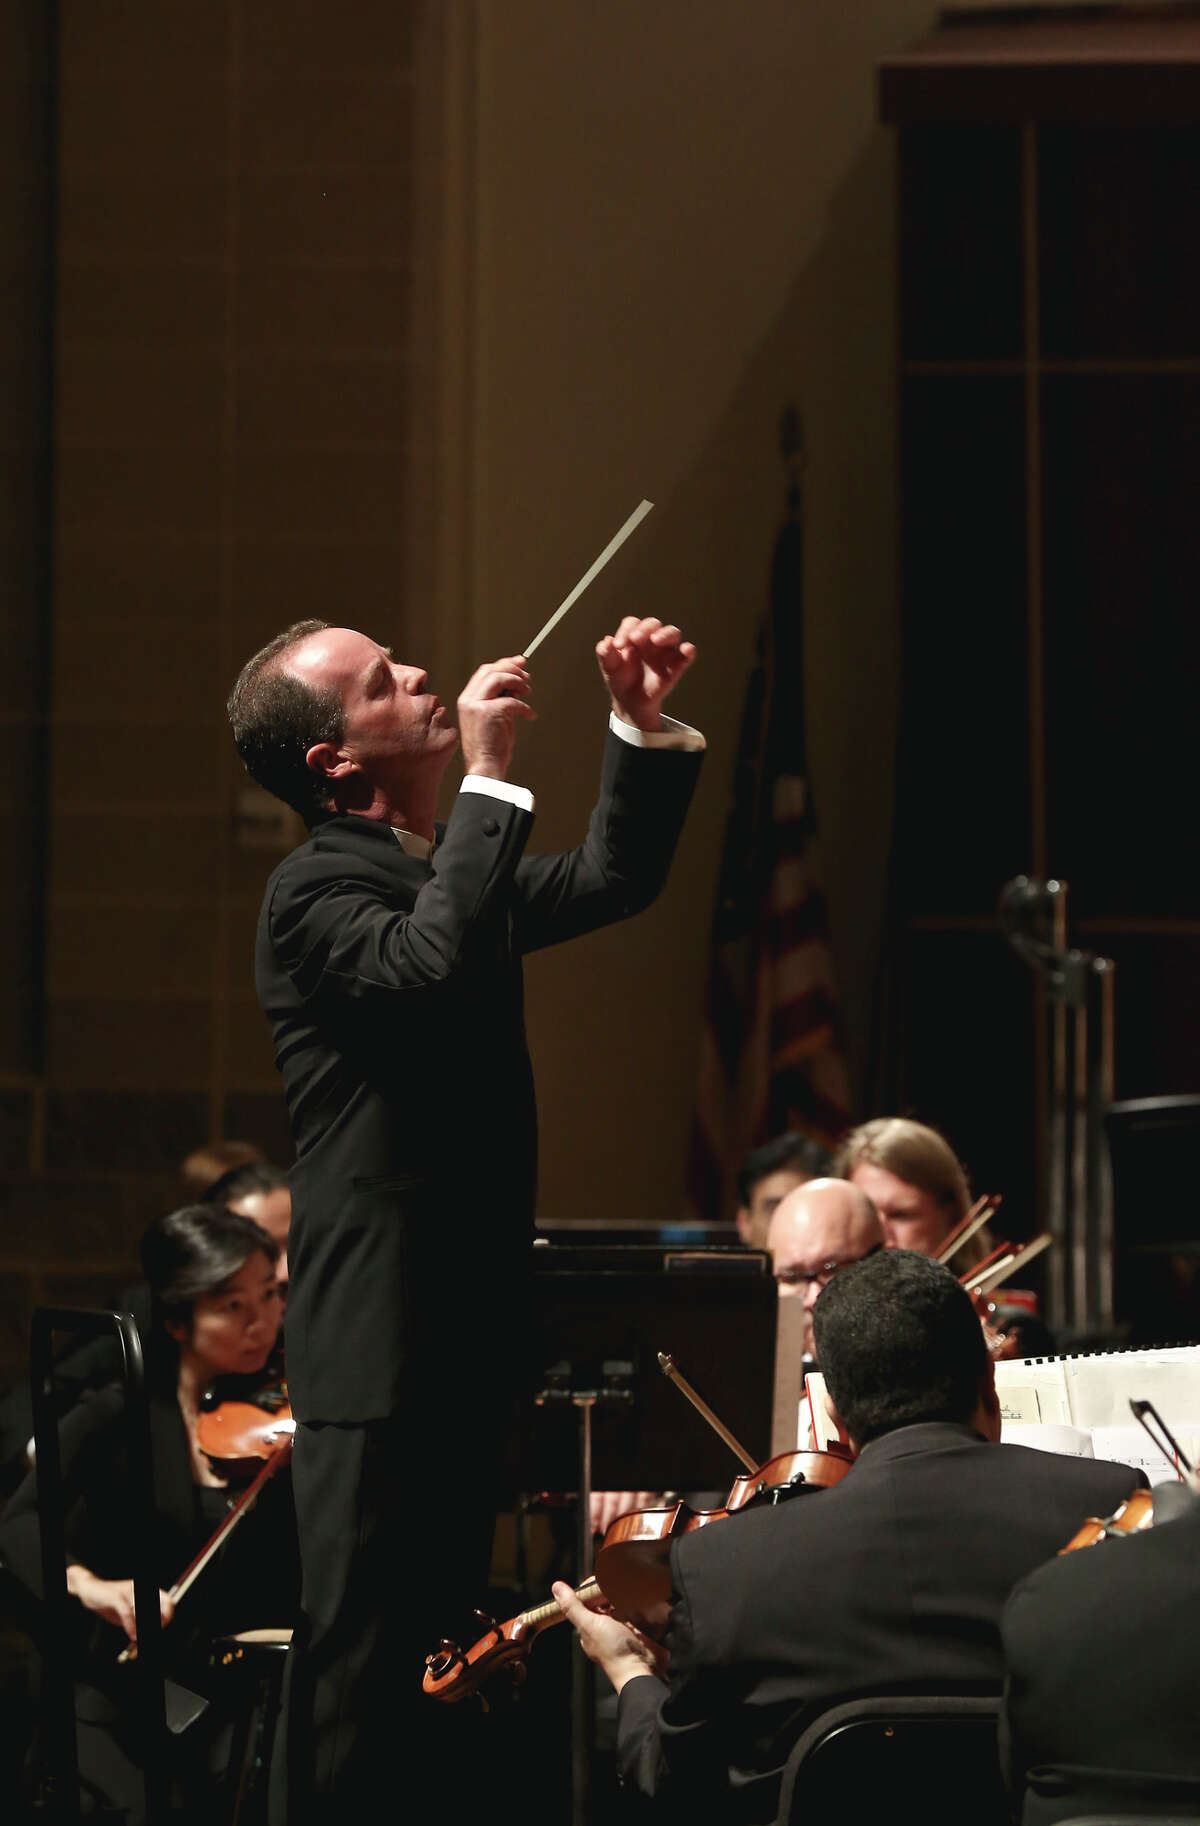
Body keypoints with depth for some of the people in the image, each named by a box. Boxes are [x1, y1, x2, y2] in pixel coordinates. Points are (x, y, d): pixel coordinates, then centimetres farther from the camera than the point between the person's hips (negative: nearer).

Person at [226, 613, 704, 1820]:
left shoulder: (441, 868, 16)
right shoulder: (317, 892, -13)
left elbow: (613, 879, 22)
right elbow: (433, 964, -32)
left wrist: (643, 727, 9)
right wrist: (489, 777, -27)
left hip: (465, 1329, 10)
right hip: (380, 1343, -10)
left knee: (441, 1650, 15)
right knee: (360, 1648, -9)